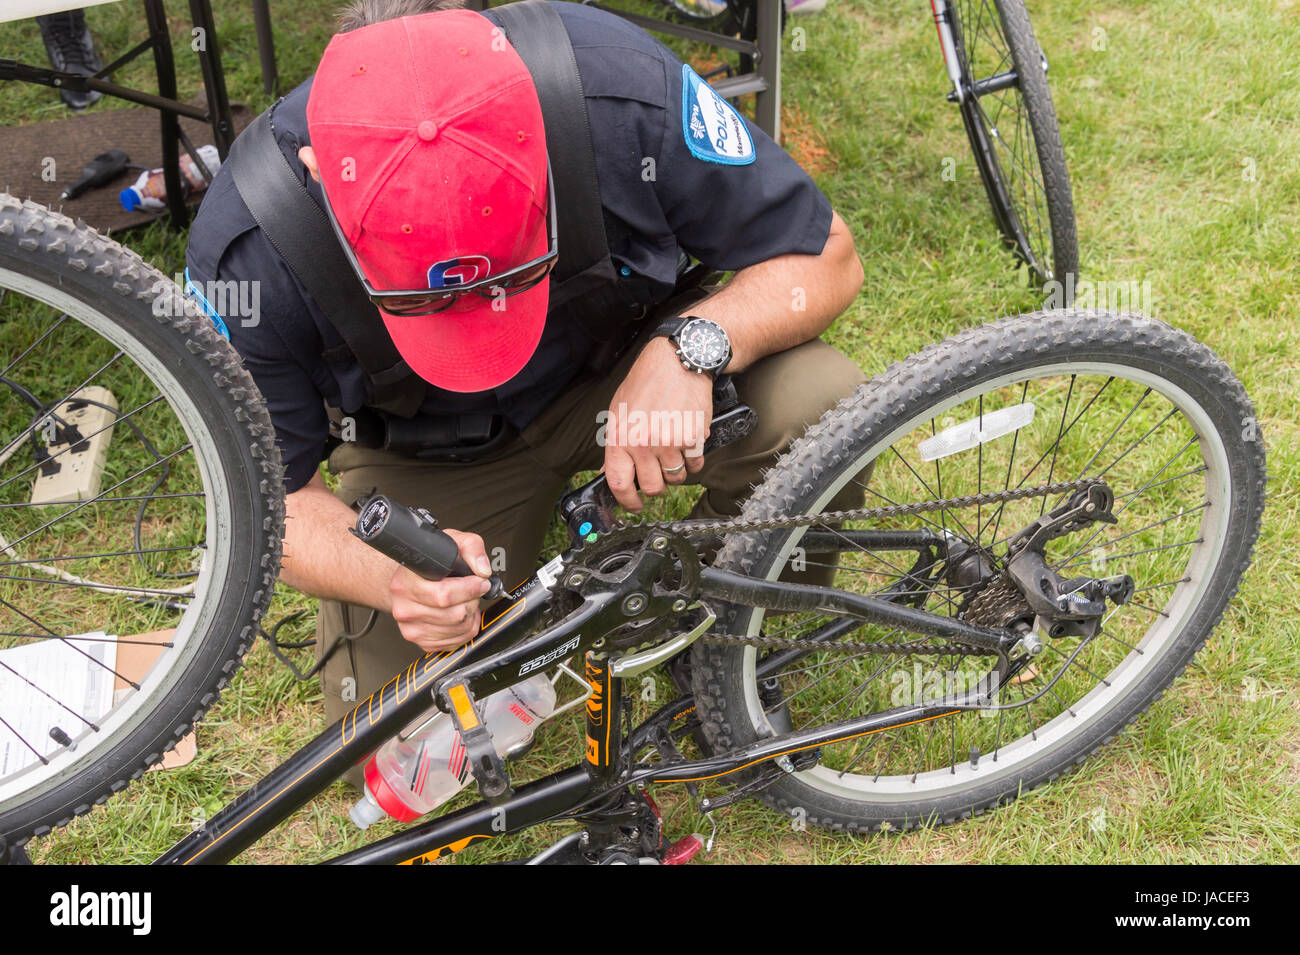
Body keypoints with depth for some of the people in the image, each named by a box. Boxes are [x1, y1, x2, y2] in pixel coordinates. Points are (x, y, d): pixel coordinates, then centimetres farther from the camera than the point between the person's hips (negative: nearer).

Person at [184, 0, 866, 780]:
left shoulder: (625, 89, -32)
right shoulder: (245, 245, -30)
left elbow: (827, 257, -18)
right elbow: (273, 498, -16)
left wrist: (690, 346, -38)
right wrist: (391, 579, -38)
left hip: (626, 375, 0)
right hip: (426, 450, 1)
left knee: (823, 407, -29)